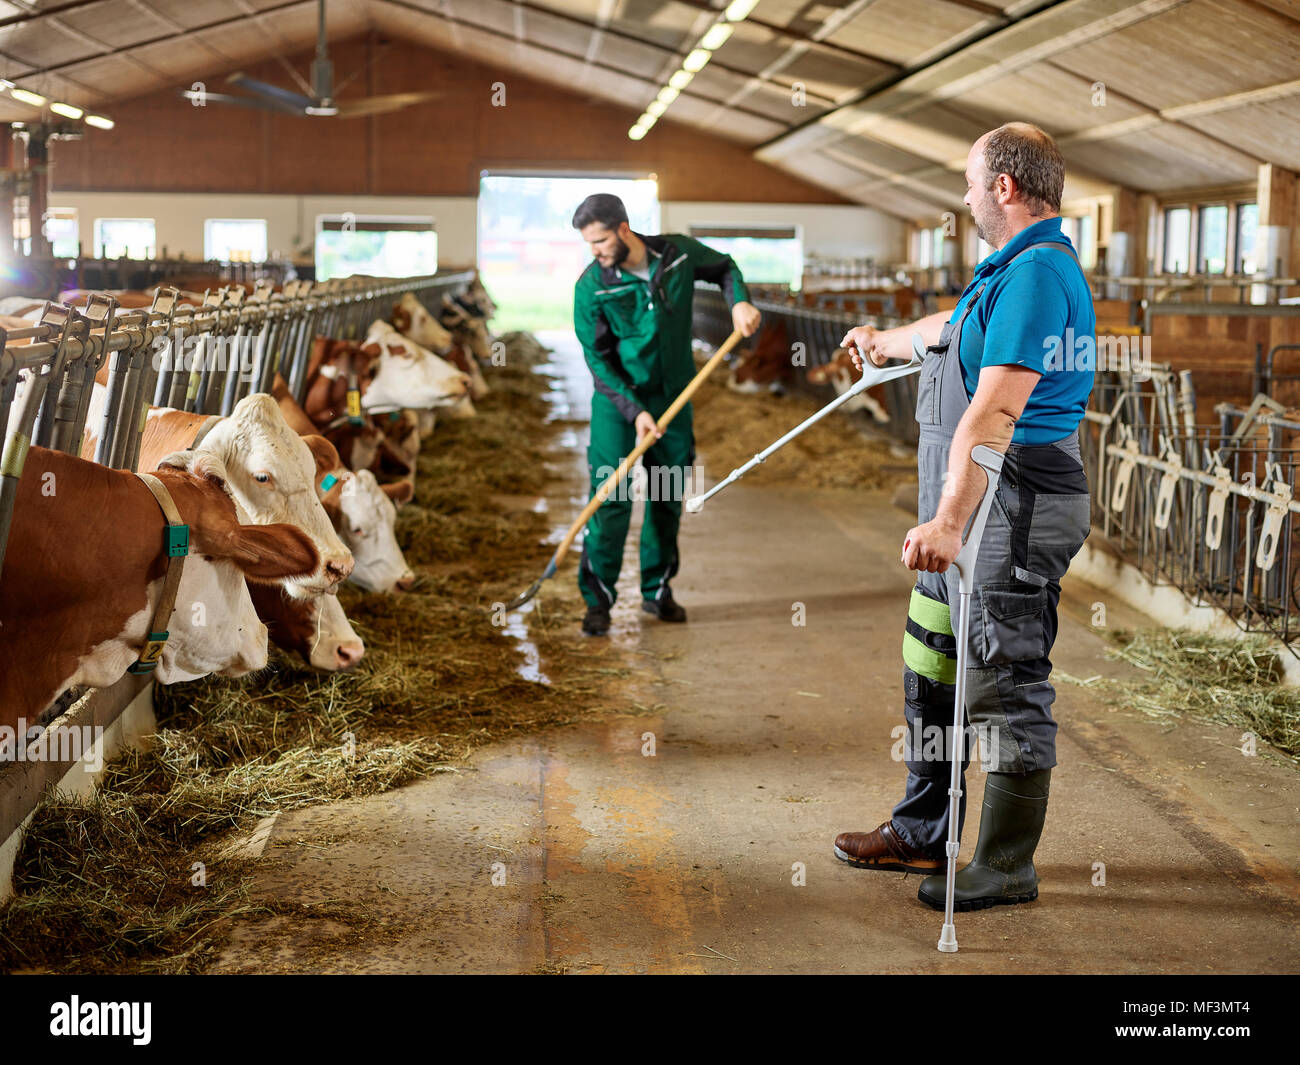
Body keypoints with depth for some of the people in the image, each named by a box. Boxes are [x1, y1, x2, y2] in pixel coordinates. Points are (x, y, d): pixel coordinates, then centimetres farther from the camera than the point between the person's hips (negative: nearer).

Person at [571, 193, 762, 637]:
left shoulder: (677, 253, -8)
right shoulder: (591, 287, -14)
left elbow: (723, 267, 13)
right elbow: (598, 360, -12)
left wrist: (739, 301, -6)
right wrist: (634, 410, -20)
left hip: (673, 398, 3)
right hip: (617, 401, -3)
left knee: (668, 498, 9)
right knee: (611, 496, -9)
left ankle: (657, 591, 23)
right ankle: (598, 598, 2)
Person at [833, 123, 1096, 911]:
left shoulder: (1039, 272, -19)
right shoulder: (1011, 270, 16)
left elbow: (993, 413, -29)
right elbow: (952, 330, 38)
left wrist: (949, 520, -35)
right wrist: (886, 341, 56)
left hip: (1013, 509, -11)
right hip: (974, 504, 11)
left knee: (1005, 684, -2)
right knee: (932, 668, 18)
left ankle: (1006, 868, 10)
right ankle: (922, 835, 31)